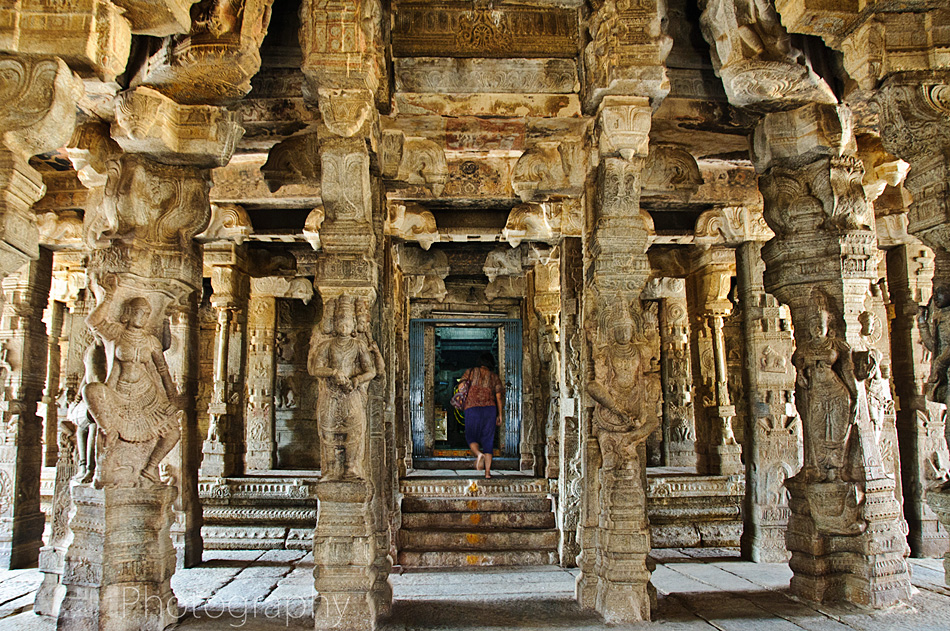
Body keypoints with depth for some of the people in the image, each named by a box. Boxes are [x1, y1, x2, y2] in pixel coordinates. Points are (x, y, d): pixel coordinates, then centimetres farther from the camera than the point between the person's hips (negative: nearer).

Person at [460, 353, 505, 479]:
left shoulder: (471, 372, 7)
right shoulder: (494, 377, 10)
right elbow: (499, 397, 4)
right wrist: (500, 415, 8)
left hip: (472, 408, -1)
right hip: (490, 409, 2)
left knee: (471, 438, 13)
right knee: (488, 440, 7)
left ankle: (479, 454, -19)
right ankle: (487, 472, -2)